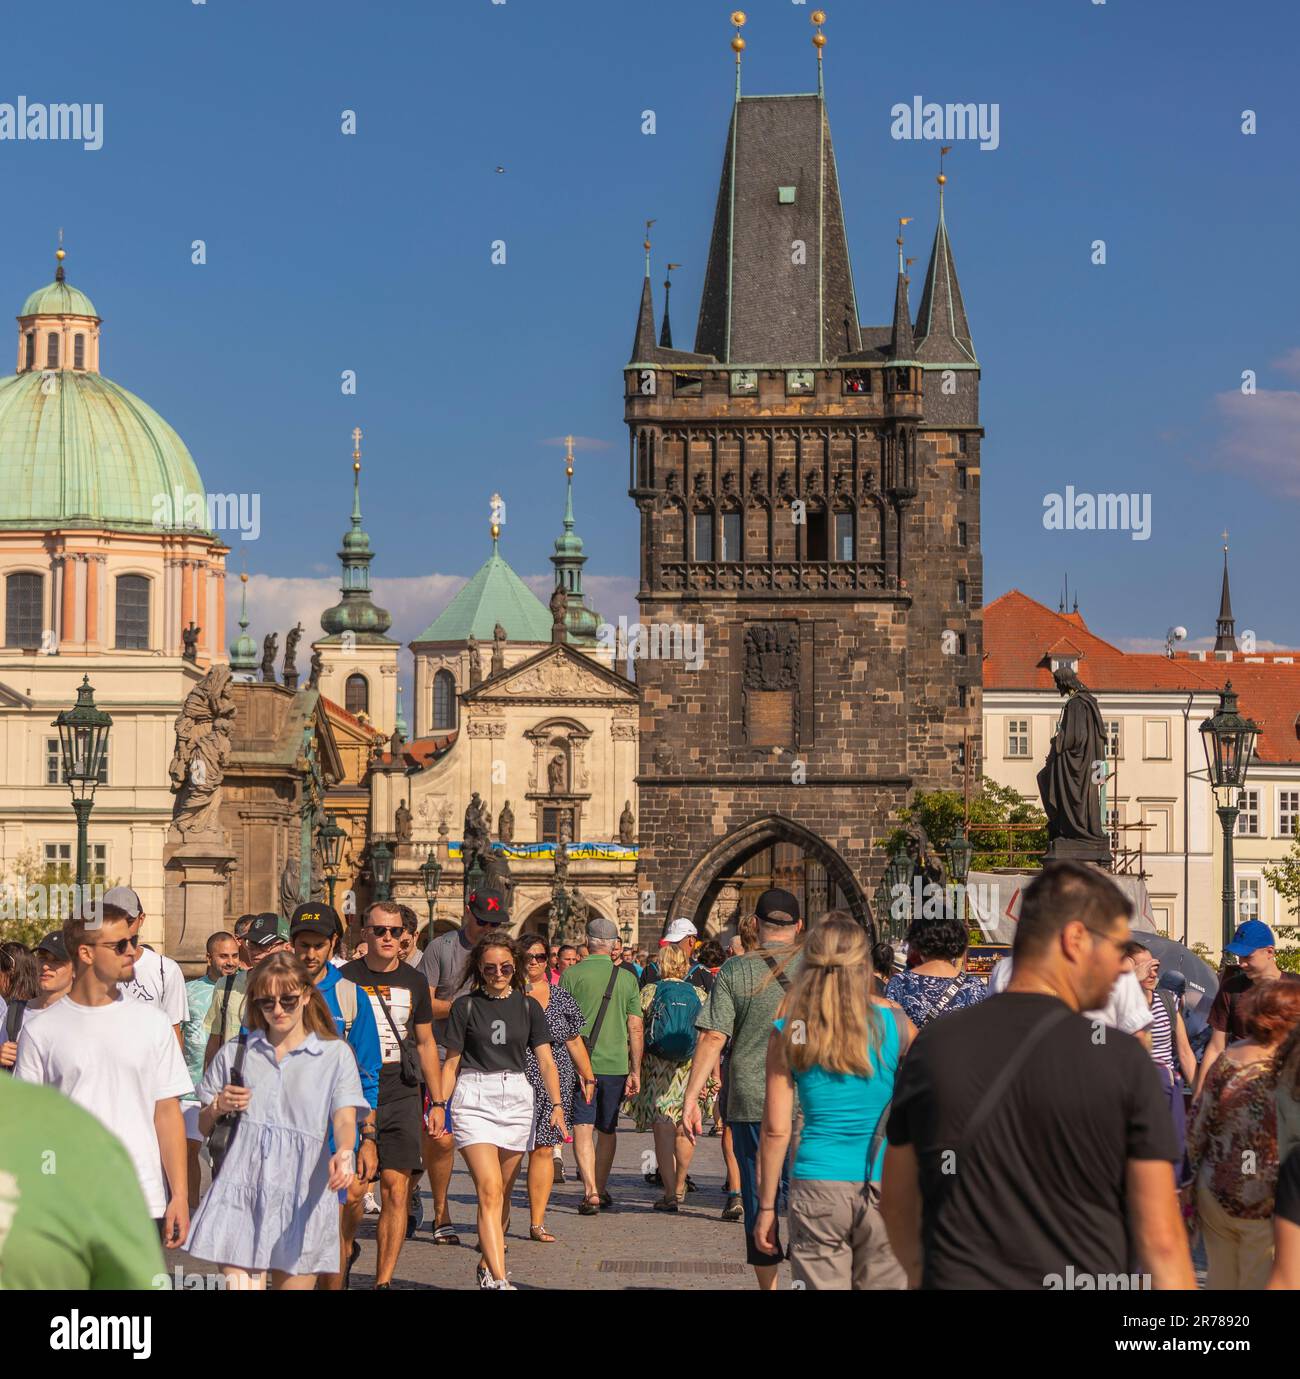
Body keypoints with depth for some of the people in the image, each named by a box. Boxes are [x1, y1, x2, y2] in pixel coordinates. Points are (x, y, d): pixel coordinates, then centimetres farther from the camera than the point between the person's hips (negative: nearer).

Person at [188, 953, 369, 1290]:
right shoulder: (235, 1052, 15)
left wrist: (344, 1153, -28)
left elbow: (345, 1117, -6)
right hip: (241, 1189, 1)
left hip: (302, 1196, -1)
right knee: (239, 1282, -14)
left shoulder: (334, 1054, 8)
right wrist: (218, 1107, -3)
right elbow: (203, 1127, 20)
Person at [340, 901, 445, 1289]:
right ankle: (343, 1251, 23)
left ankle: (384, 1279, 0)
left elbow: (426, 1043, 18)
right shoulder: (344, 979, 1)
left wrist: (437, 1101, 14)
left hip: (401, 1097, 2)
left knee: (395, 1189, -5)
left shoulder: (414, 981, 10)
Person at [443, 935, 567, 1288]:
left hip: (517, 1100, 3)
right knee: (489, 1190, -15)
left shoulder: (528, 1007, 8)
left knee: (503, 1192, 10)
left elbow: (546, 1061, 4)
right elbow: (452, 1063, 6)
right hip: (474, 1100, -3)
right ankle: (499, 1280, -23)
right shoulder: (466, 1006, 3)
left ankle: (486, 1264, 29)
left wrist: (556, 1104, -9)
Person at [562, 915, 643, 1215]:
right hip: (616, 1063, 3)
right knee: (608, 1128, 17)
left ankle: (590, 1190, -20)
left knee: (583, 1127, -4)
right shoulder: (627, 978, 4)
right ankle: (601, 1188, 28)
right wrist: (635, 1071, 10)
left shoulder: (572, 974, -3)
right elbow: (635, 1029, 4)